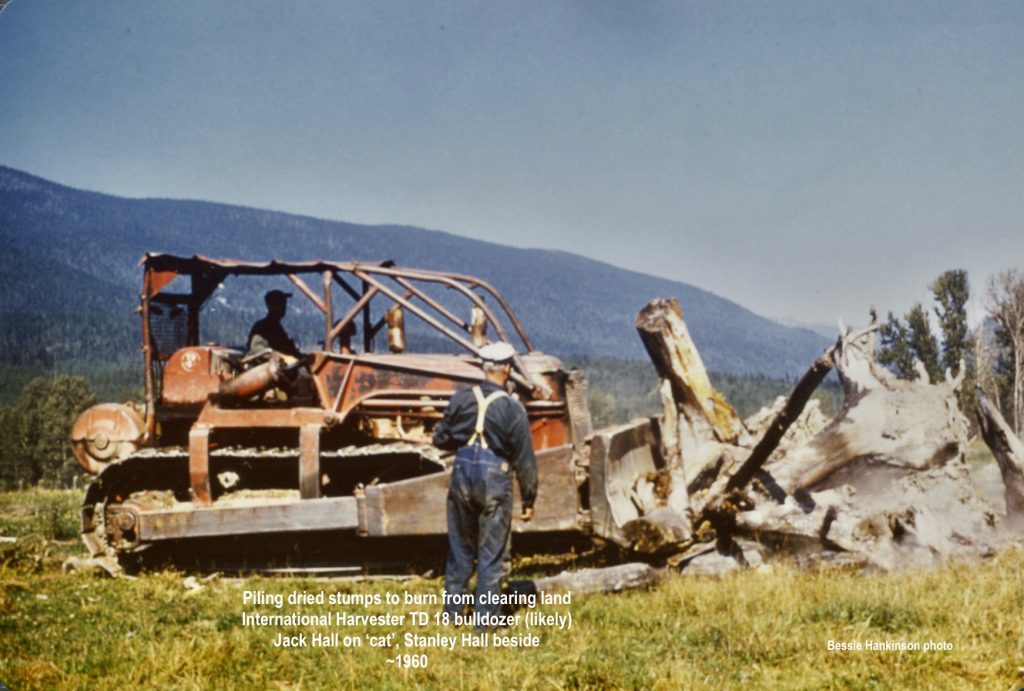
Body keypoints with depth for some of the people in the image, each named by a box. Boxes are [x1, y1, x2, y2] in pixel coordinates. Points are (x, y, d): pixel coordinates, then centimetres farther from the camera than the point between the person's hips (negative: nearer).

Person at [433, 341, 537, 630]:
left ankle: (452, 610, 25)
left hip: (462, 475, 4)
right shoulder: (512, 408, -9)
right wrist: (528, 500, 1)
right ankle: (485, 617, 7)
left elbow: (440, 439, 8)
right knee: (491, 553, 5)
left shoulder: (462, 399, -1)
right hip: (494, 479, -4)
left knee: (460, 547, 17)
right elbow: (524, 460, -7)